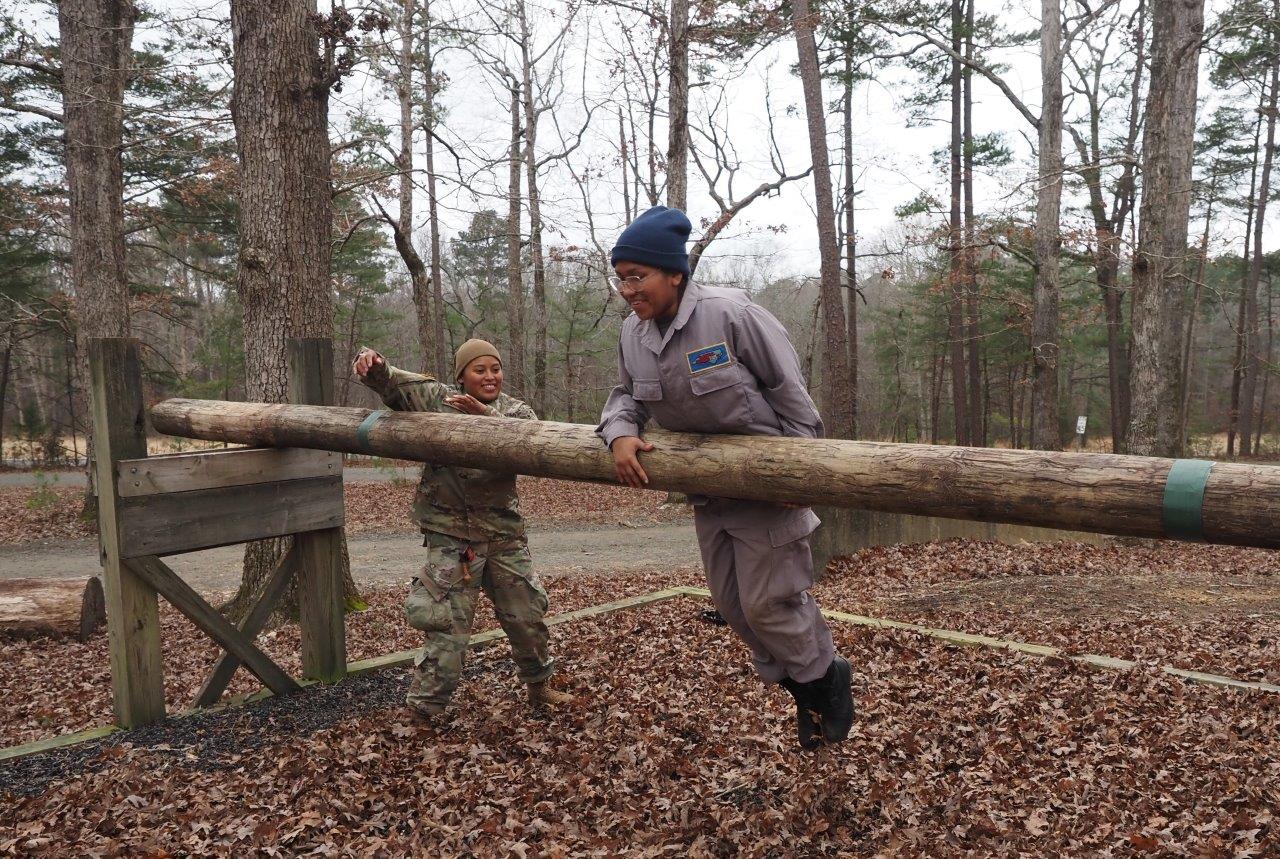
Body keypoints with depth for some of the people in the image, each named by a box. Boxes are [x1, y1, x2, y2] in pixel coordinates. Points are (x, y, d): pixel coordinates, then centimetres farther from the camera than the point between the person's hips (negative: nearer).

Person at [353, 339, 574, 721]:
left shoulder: (517, 412, 3)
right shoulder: (436, 399, 0)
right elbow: (388, 380, -2)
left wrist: (486, 415, -30)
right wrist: (370, 361, -25)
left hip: (503, 528, 3)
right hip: (451, 533, -3)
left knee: (527, 612, 13)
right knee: (450, 621, -6)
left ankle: (539, 685, 35)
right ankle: (425, 705, 9)